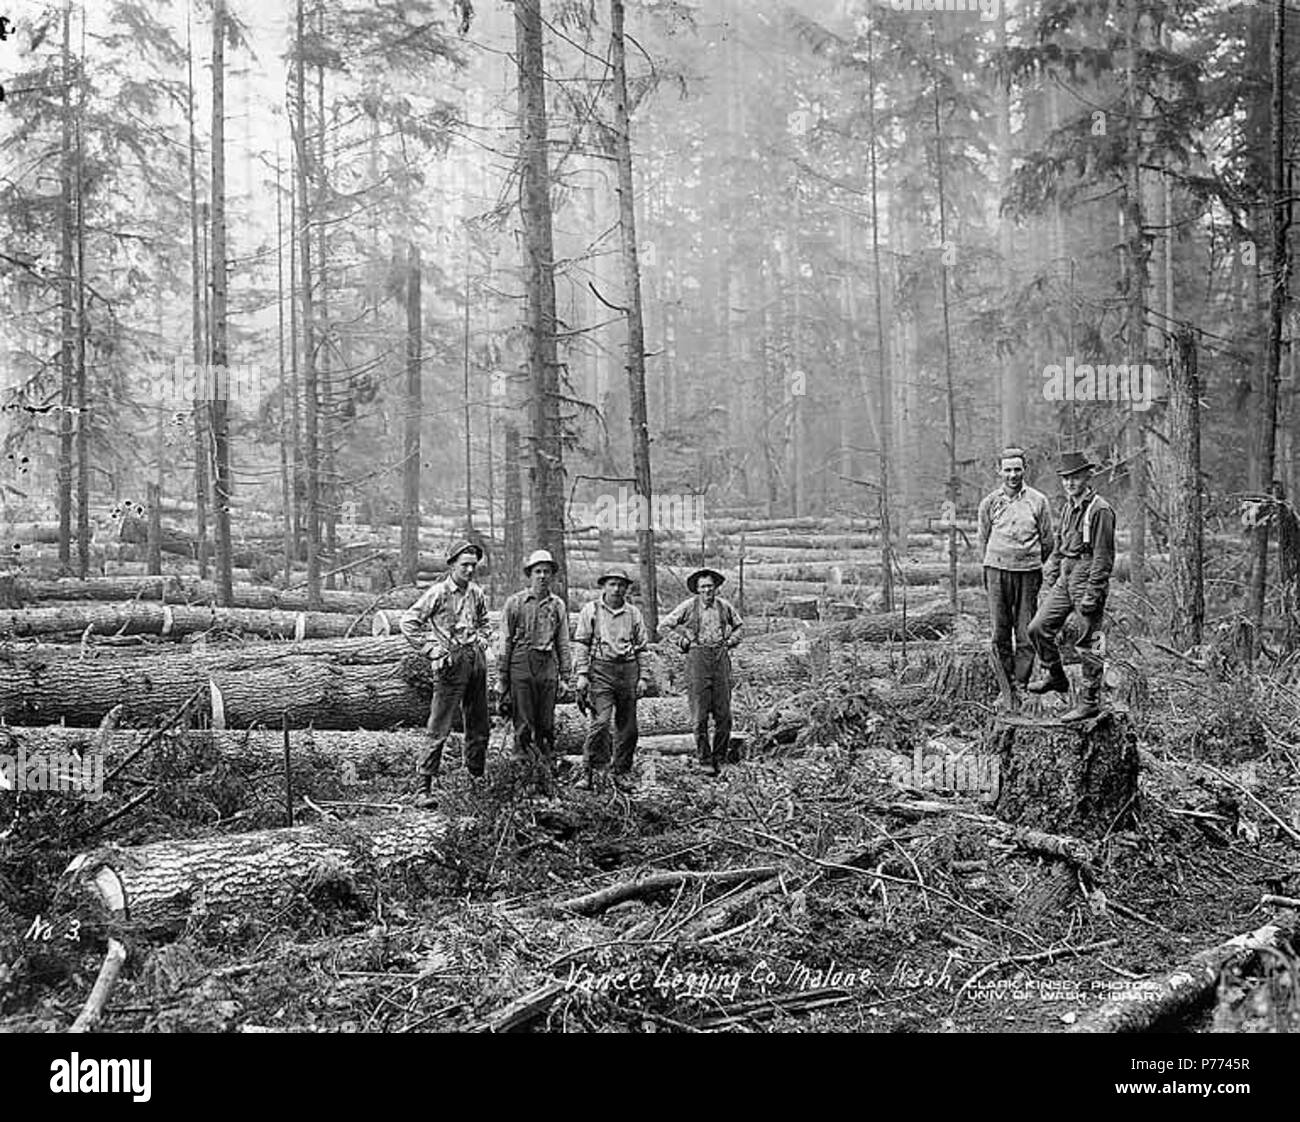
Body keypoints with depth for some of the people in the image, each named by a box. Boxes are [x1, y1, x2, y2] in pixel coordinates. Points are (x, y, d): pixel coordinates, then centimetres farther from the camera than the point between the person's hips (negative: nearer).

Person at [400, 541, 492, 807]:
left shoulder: (477, 594, 9)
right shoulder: (438, 593, -9)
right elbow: (409, 622, -9)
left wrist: (481, 641, 9)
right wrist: (434, 650, -11)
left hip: (477, 660, 6)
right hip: (452, 662, -6)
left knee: (479, 726, 13)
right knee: (439, 728, -7)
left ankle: (478, 778, 27)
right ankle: (424, 786, -4)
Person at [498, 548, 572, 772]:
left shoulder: (558, 605, 11)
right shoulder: (515, 603, 2)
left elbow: (563, 642, 14)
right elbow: (505, 640, 3)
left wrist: (566, 673, 9)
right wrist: (502, 675, 0)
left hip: (548, 665, 3)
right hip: (521, 663, -3)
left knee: (546, 722, 6)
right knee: (523, 720, -2)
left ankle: (549, 765, 12)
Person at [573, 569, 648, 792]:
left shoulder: (633, 614, 13)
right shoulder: (591, 610, 4)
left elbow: (641, 647, 15)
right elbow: (581, 643, 1)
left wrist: (642, 677, 8)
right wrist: (581, 674, -7)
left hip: (628, 670, 4)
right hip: (601, 669, -4)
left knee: (627, 726, 6)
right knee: (600, 722, -15)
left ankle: (622, 773, 16)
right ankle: (589, 771, -7)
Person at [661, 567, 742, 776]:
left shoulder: (724, 606, 8)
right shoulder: (688, 606, -1)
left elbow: (737, 625, 27)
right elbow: (665, 627, 5)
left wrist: (730, 641, 11)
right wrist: (683, 642, -1)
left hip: (721, 657, 3)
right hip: (698, 657, -3)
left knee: (724, 714, 1)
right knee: (700, 715, -3)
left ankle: (719, 757, 13)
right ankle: (704, 760, 5)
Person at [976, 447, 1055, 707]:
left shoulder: (1038, 501, 3)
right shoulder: (989, 503, 6)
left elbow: (1047, 541, 11)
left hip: (1028, 572, -1)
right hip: (997, 571, 1)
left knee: (1026, 635, -2)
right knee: (1000, 634, 1)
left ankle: (1020, 688, 4)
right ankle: (1007, 688, 8)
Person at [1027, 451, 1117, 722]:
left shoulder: (1100, 509, -14)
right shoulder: (1068, 507, 13)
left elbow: (1104, 555, -16)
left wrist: (1092, 593, -19)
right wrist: (1052, 572, 17)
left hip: (1087, 578, -8)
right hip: (1065, 578, 8)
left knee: (1088, 643, -2)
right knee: (1038, 628, 6)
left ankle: (1091, 702, 7)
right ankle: (1055, 677, 25)